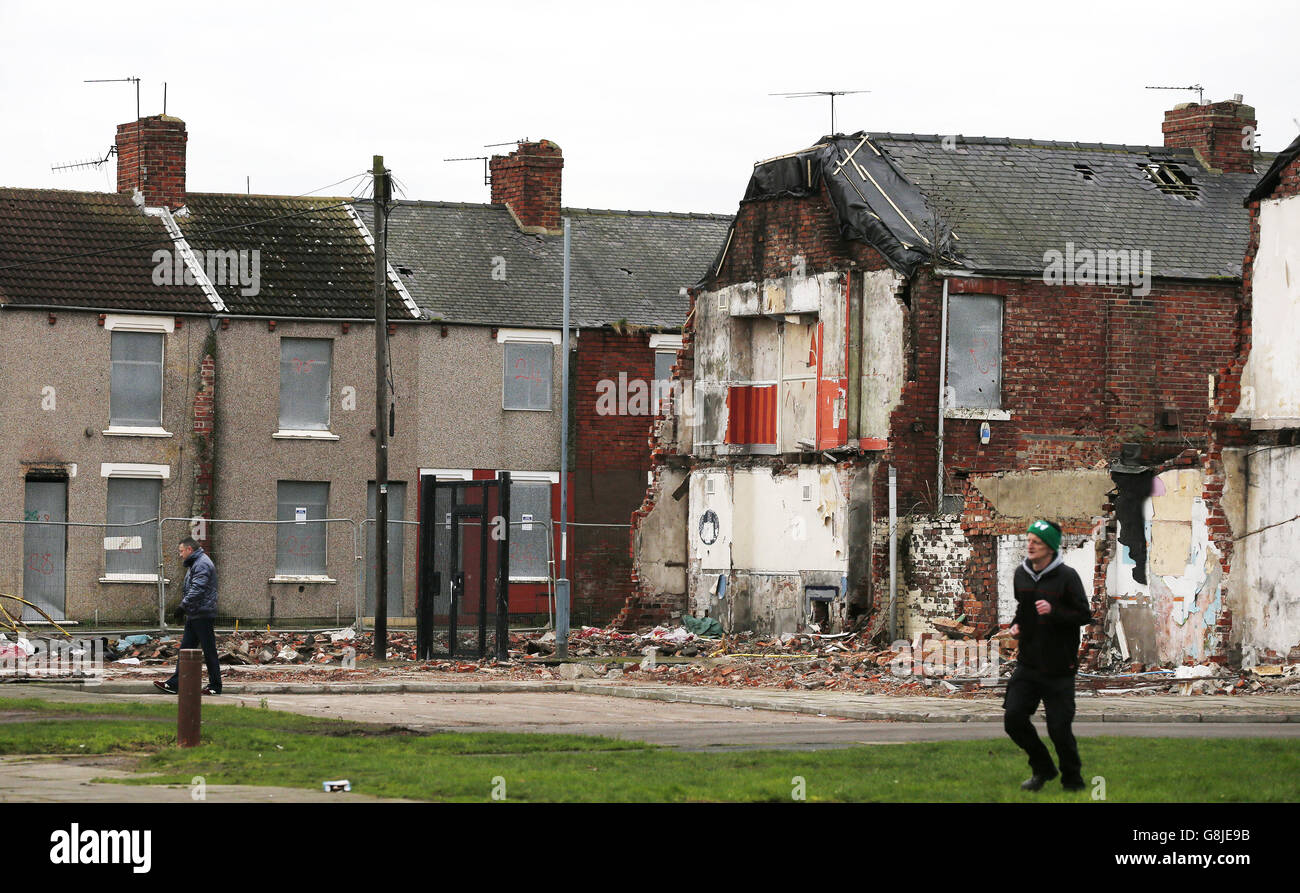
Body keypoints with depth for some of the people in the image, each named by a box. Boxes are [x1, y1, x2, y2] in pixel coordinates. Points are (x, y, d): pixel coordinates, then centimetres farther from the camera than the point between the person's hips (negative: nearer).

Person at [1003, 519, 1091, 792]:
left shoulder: (1066, 577, -10)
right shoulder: (1021, 574, 8)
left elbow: (1085, 615, -9)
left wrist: (1053, 611, -23)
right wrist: (1017, 625, 6)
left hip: (1059, 668, -5)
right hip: (1028, 664, 6)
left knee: (1059, 728, -4)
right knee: (1013, 718, -4)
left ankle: (1072, 780, 18)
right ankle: (1042, 769, 18)